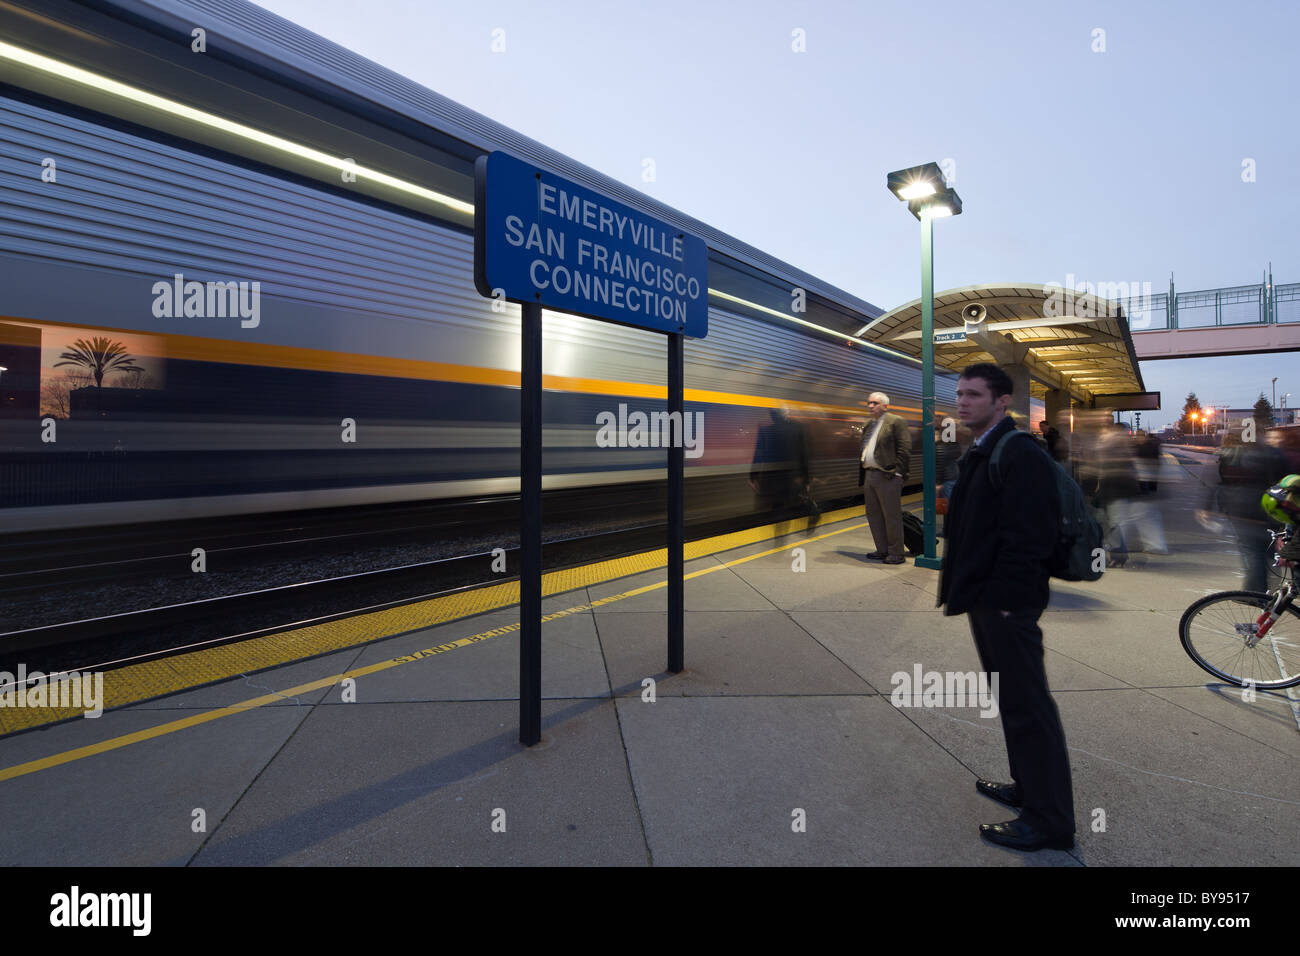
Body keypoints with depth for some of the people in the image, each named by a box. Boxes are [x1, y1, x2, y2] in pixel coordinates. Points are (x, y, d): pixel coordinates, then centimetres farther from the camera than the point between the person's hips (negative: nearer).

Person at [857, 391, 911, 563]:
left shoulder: (896, 422, -5)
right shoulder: (867, 424, 19)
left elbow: (905, 449, -10)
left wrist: (897, 473, -15)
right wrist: (862, 474, 15)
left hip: (887, 476, -8)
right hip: (869, 476, 8)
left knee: (892, 516, -2)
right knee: (874, 515, 12)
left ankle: (896, 553, 8)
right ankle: (882, 550, 22)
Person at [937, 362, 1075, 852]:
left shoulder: (1020, 453, -16)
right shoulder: (979, 454, 14)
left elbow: (1026, 536, -22)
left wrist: (1006, 598, -21)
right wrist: (958, 588, 16)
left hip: (1007, 603, -10)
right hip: (985, 598, 10)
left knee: (1027, 705, 0)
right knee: (1013, 700, 20)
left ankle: (1049, 820, 12)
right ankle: (1029, 787, 35)